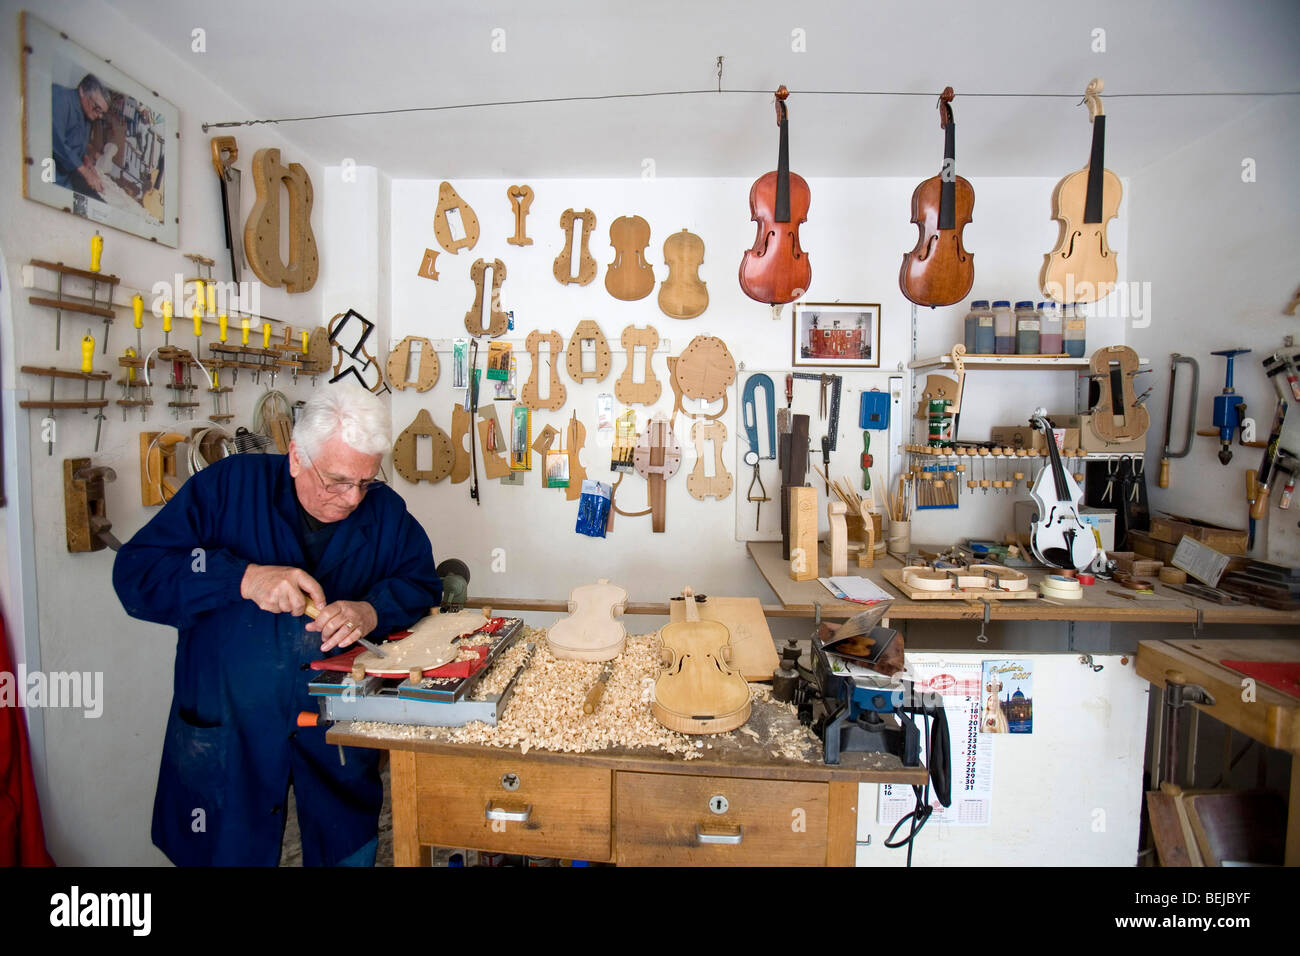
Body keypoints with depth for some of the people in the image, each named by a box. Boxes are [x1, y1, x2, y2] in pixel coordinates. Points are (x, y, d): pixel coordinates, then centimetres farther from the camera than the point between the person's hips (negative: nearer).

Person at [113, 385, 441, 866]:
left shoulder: (386, 511, -2)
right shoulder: (229, 484, -8)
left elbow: (423, 586, -3)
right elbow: (135, 572, -11)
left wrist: (373, 611, -24)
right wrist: (244, 577, -26)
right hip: (226, 731, -1)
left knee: (352, 853, 16)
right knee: (231, 852, 17)